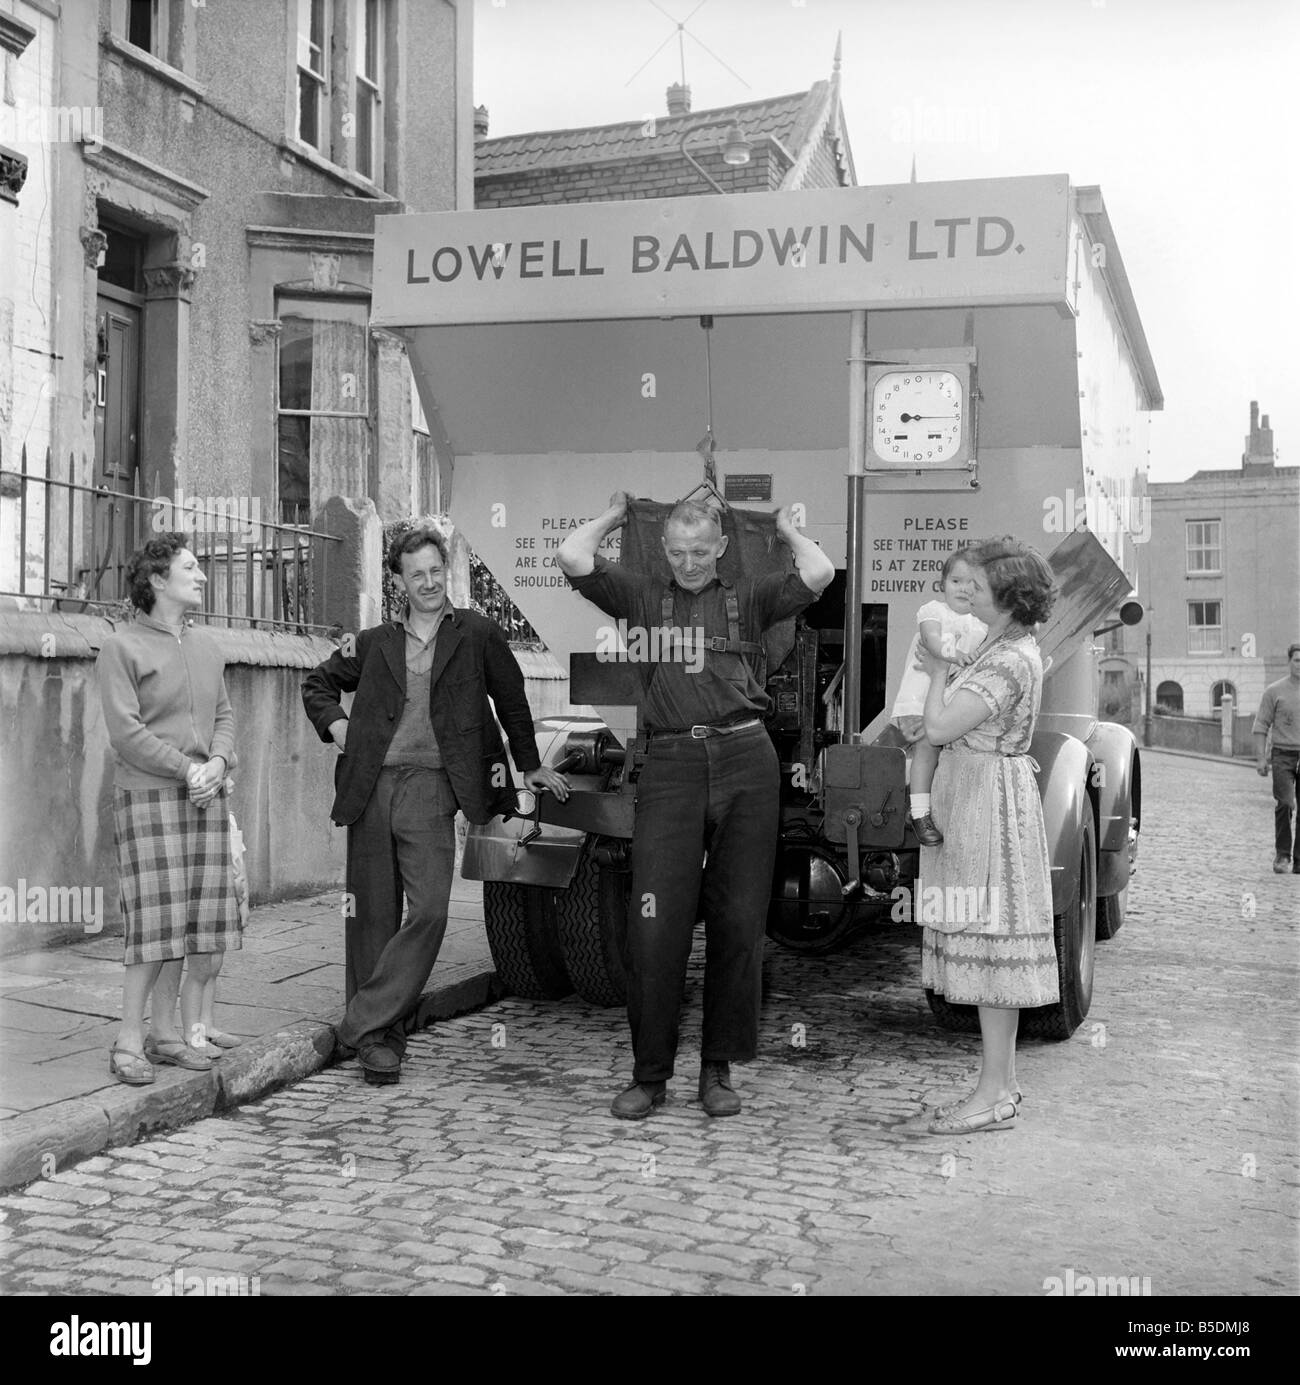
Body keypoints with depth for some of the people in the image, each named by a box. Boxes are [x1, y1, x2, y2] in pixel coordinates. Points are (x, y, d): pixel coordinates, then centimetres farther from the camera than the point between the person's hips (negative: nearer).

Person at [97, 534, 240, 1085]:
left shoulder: (207, 647, 17)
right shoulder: (121, 648, -2)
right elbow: (126, 732, -10)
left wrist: (218, 762, -3)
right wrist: (188, 771, -14)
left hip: (207, 796, 6)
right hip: (148, 795, -6)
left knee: (208, 920, 2)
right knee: (158, 919, -10)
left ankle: (179, 1029, 14)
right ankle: (130, 1039, 1)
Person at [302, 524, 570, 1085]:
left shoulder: (477, 635, 7)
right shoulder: (375, 643, 14)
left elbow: (512, 702, 18)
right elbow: (316, 683, 28)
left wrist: (529, 766, 25)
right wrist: (335, 723, 10)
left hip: (430, 789, -2)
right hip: (370, 787, 2)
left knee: (429, 911, -16)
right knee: (372, 917, 4)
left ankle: (365, 1026, -8)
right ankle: (383, 1039, 14)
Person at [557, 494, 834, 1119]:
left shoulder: (746, 599, 17)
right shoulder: (641, 596, 17)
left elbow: (819, 574, 4)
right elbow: (571, 558, 6)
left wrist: (785, 528, 20)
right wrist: (612, 516, 21)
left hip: (746, 758, 1)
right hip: (671, 763, 0)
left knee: (738, 922, 4)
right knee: (654, 924, -5)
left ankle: (718, 1069, 15)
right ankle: (649, 1073, 7)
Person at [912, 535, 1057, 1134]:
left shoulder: (1007, 663, -20)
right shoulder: (1012, 645, 12)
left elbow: (939, 728, -22)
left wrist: (938, 670, -6)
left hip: (988, 800, -10)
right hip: (978, 797, 10)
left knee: (989, 942, -6)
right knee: (991, 945, 13)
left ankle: (994, 1095, 0)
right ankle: (1002, 1083, 20)